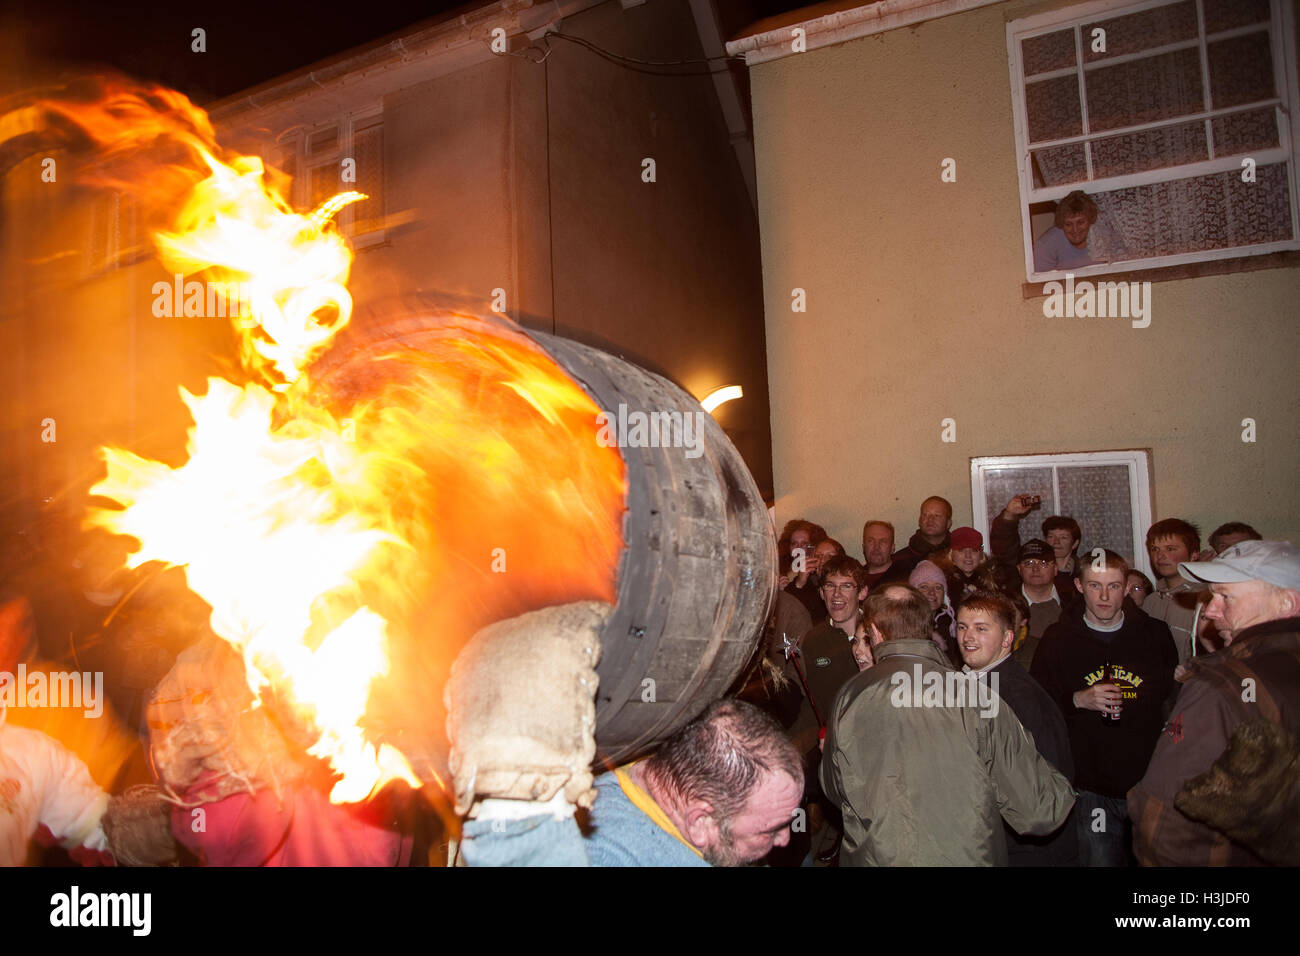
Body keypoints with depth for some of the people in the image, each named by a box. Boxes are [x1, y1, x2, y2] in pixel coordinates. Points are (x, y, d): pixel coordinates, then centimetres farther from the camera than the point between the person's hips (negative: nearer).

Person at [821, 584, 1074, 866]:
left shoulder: (849, 697, -7)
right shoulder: (975, 696, -14)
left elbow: (833, 789, 7)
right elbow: (1039, 810, -10)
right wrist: (1065, 792, 12)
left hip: (875, 855, 1)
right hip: (966, 856, 0)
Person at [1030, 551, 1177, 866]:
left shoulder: (1155, 634, 4)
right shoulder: (1058, 639, -1)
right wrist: (1078, 700, -16)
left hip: (1150, 781, 2)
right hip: (1092, 786, -1)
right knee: (1100, 858, 1)